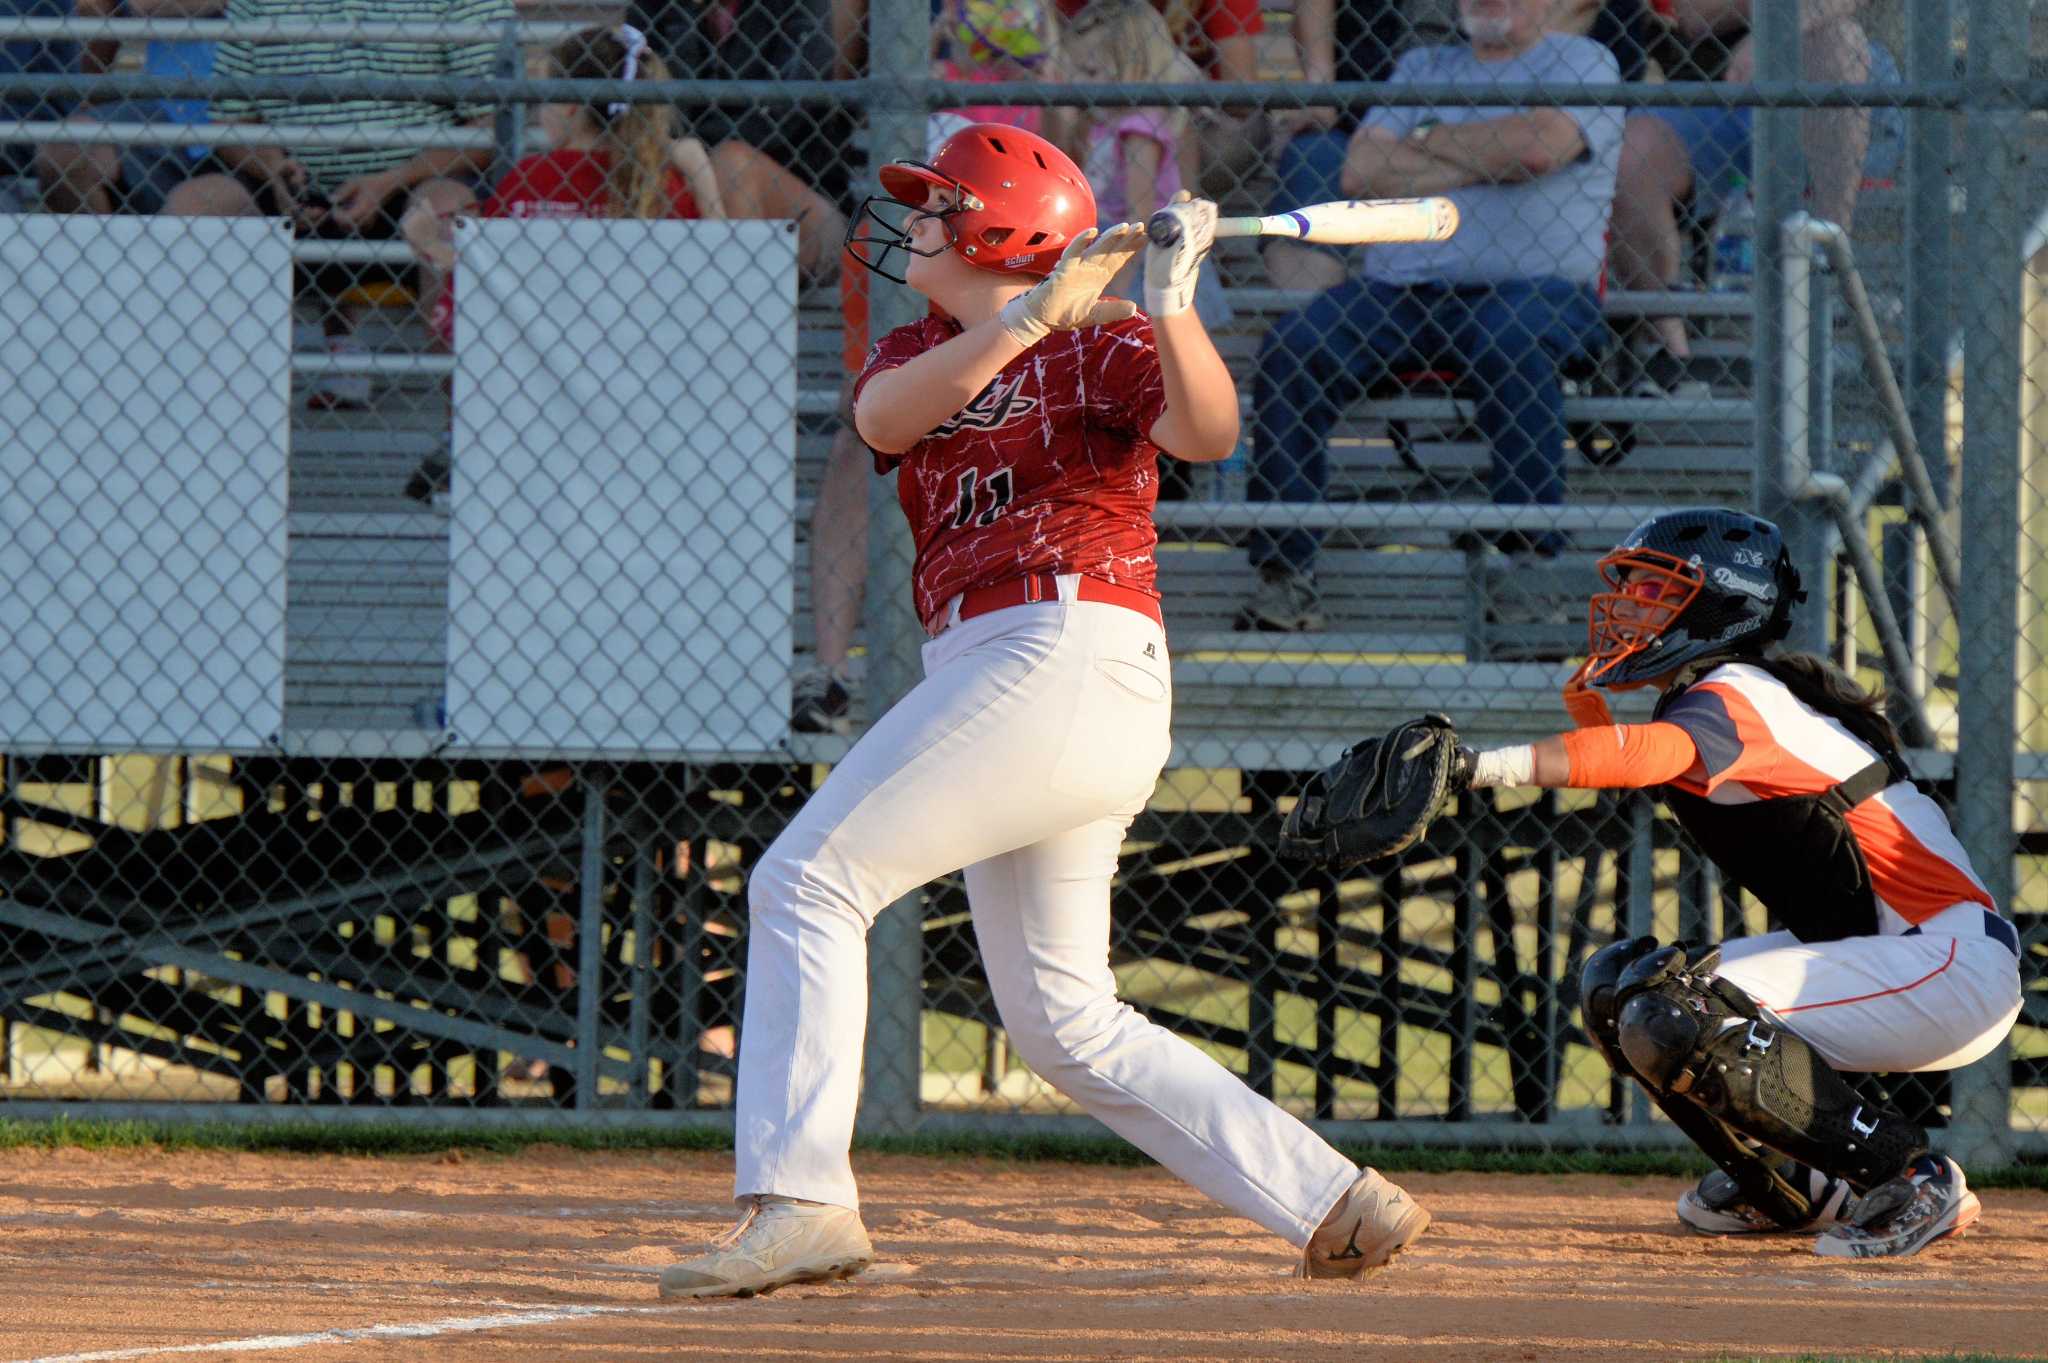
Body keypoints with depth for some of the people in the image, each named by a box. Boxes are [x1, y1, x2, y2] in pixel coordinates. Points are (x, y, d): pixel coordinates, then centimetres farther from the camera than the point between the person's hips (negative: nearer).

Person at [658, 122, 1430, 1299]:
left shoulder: (1099, 341, -2)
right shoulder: (919, 354, 18)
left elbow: (1207, 431, -19)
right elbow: (886, 417, -6)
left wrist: (1171, 309, -36)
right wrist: (1033, 314, -18)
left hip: (1069, 657, -9)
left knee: (810, 880, -14)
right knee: (1068, 1025, 9)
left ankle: (800, 1201, -19)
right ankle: (1340, 1207, 11)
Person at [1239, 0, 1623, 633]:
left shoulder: (1582, 61, 10)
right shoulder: (1422, 68, 24)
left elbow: (1537, 147, -11)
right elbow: (1362, 171, 8)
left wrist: (1428, 139, 4)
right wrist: (1481, 162, -1)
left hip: (1534, 290, -4)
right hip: (1397, 289, 4)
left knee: (1508, 346, -39)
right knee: (1290, 351, -22)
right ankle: (1283, 576, -22)